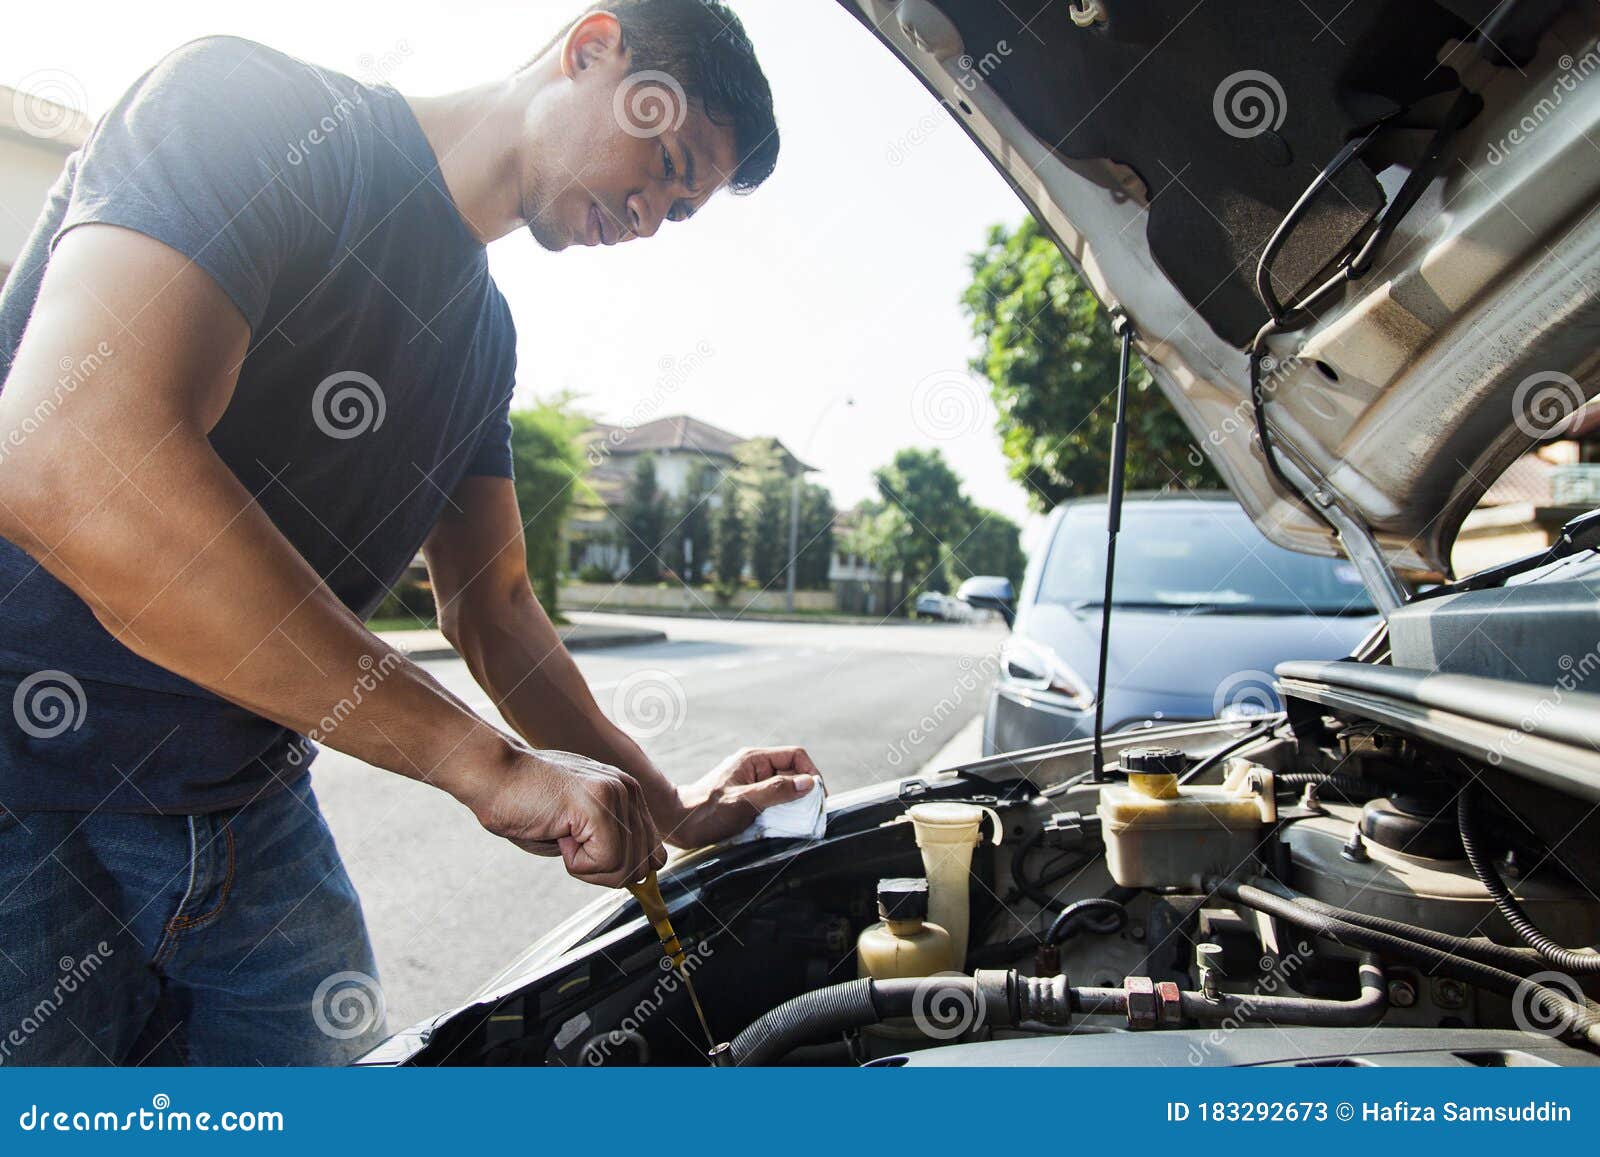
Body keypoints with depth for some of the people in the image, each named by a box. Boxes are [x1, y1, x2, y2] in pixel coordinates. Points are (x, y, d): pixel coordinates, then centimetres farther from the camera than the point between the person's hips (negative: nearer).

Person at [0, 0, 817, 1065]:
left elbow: (492, 604, 17)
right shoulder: (256, 108, -14)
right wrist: (492, 764, -29)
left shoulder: (482, 328, 11)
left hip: (254, 824, 8)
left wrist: (673, 812, 13)